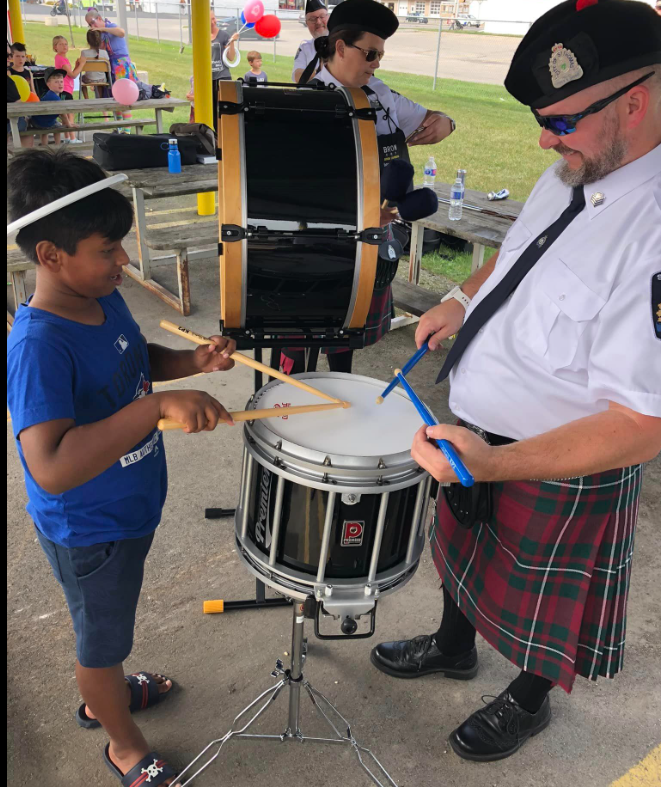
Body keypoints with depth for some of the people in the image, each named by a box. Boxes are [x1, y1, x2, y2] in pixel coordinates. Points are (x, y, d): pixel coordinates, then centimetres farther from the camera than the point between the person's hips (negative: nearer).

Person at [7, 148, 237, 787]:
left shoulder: (104, 300, -7)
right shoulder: (36, 348, -34)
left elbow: (136, 359, 12)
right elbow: (52, 469, -43)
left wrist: (191, 362, -8)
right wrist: (159, 405, -49)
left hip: (131, 507, 8)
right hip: (89, 531, -8)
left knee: (108, 621, 32)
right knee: (104, 637, 19)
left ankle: (100, 695, 61)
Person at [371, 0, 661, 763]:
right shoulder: (570, 176, -5)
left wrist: (494, 462, -37)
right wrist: (463, 298, 1)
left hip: (561, 473, -8)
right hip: (478, 435, 8)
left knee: (540, 608, 21)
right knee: (466, 552, 31)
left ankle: (528, 701, 53)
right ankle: (453, 644, 61)